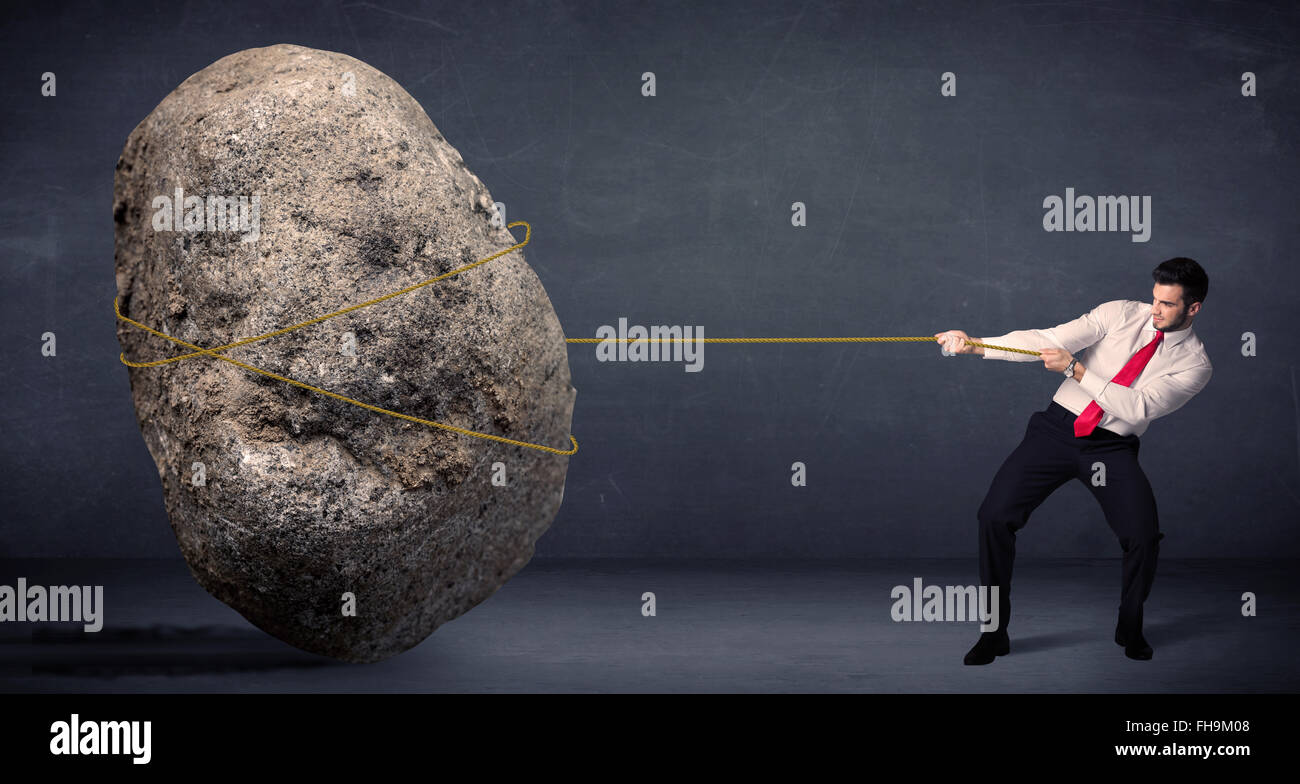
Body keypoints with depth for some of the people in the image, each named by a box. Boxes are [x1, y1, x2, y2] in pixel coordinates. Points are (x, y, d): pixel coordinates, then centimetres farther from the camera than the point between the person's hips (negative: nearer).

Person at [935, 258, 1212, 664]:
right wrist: (974, 344, -22)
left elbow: (1139, 408, -18)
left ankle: (1130, 629, 12)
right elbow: (1047, 340, -10)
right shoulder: (1120, 313, -1)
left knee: (1144, 537, -19)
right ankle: (995, 633, 3)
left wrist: (1075, 368, -25)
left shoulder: (1194, 364, -5)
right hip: (1057, 428, 1)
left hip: (1112, 448, -1)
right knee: (994, 516, -12)